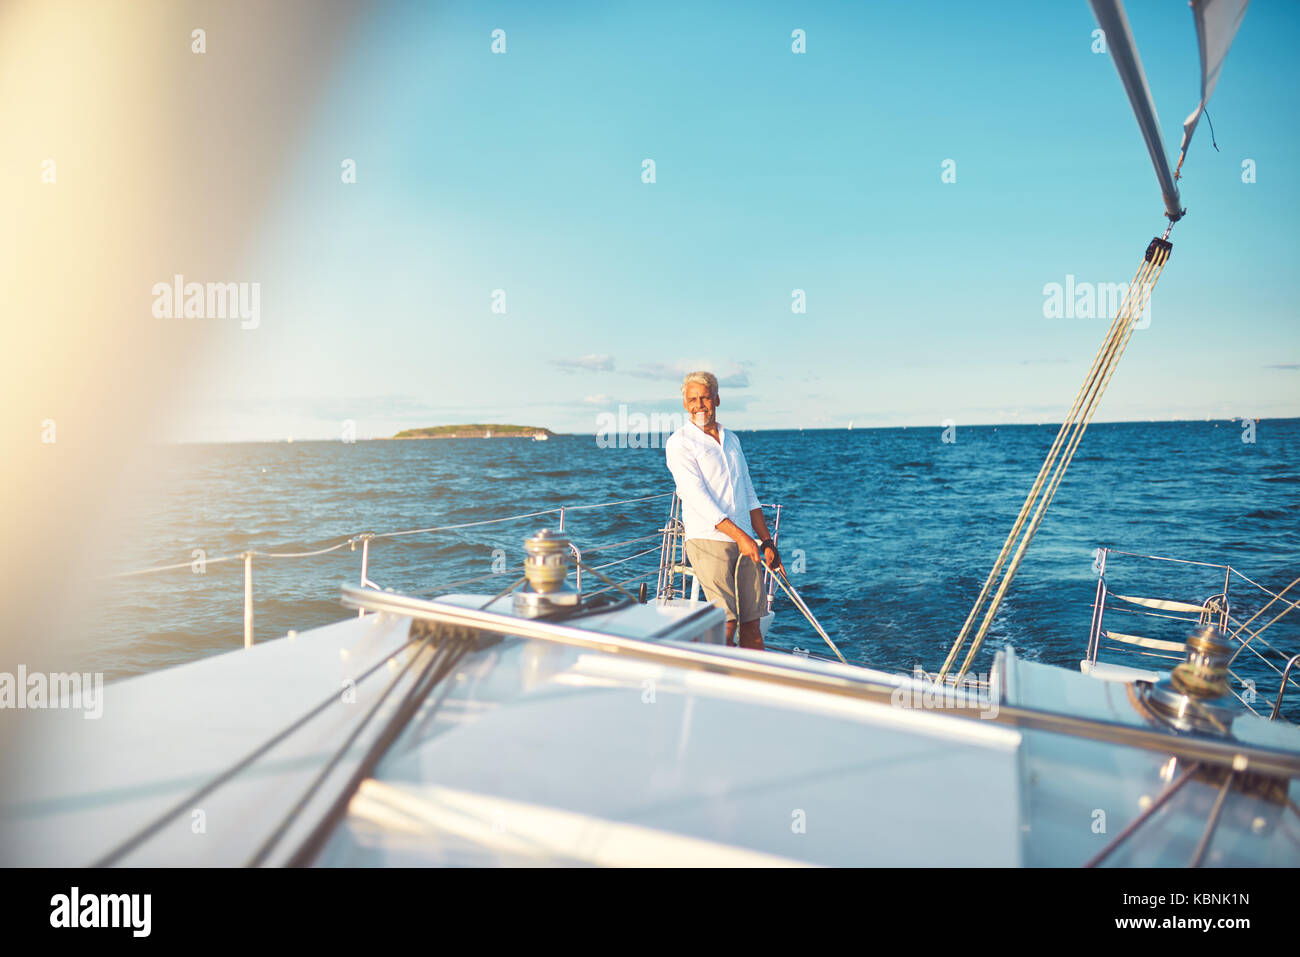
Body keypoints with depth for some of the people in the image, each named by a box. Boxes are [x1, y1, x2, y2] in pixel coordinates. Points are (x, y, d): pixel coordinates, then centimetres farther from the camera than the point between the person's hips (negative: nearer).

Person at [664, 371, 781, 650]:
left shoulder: (731, 439, 18)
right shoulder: (679, 442, -3)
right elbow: (698, 497, -13)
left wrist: (766, 541, 14)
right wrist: (740, 536, -18)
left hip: (745, 542, 6)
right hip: (708, 540, -6)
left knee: (752, 622, 6)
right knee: (726, 622, -13)